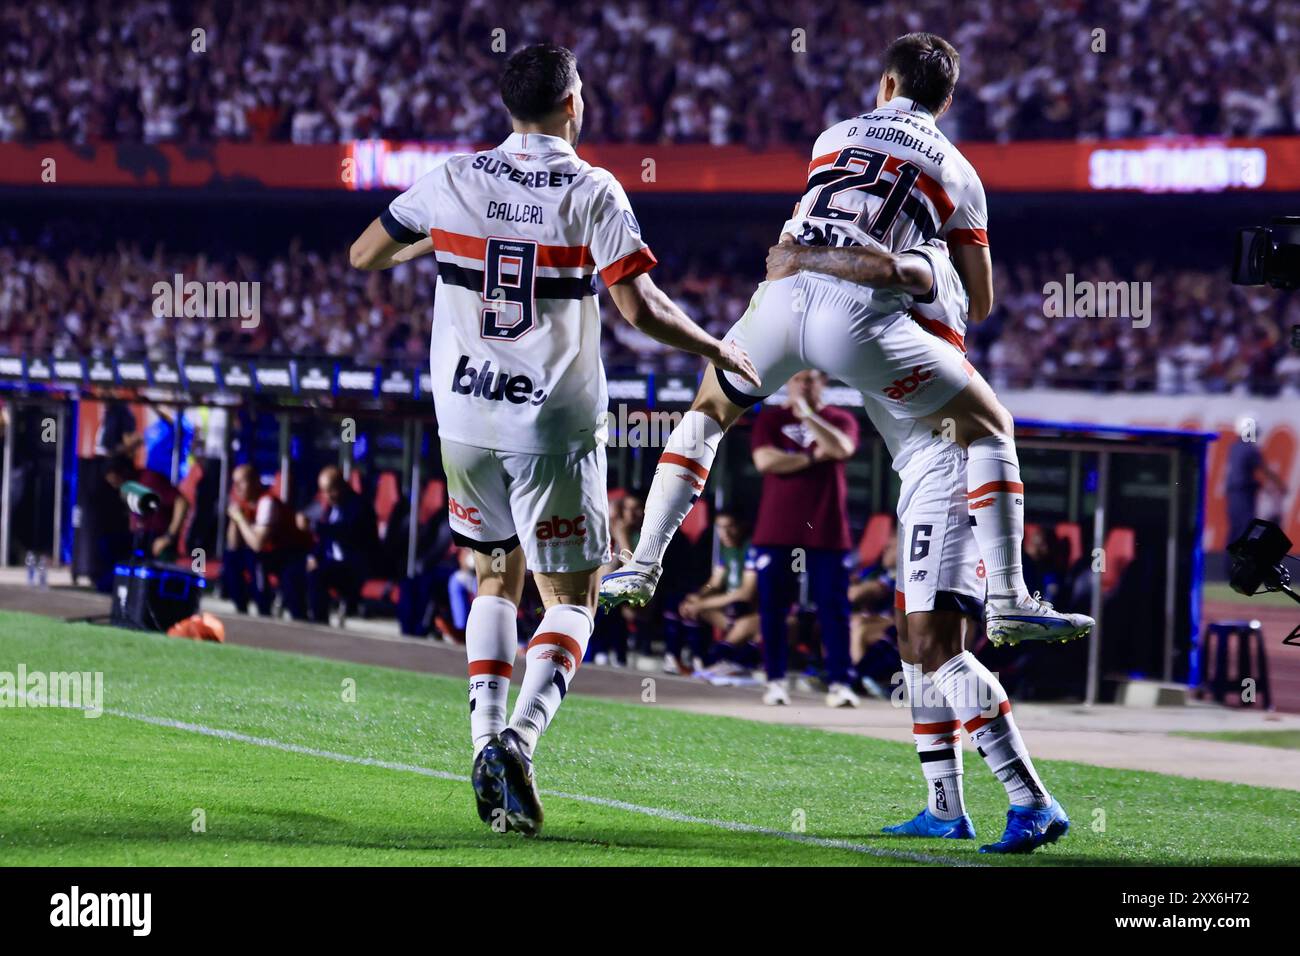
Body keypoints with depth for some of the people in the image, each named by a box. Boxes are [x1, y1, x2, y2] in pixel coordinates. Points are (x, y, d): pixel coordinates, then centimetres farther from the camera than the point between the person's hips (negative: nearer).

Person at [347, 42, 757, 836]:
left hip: (466, 418, 4)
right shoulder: (592, 193, -9)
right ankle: (519, 736, -18)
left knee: (497, 578, 22)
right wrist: (718, 350, 1)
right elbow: (639, 306, -14)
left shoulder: (453, 181, 0)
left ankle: (486, 738, 7)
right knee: (571, 600, 5)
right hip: (555, 426, -4)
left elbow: (364, 255, 10)